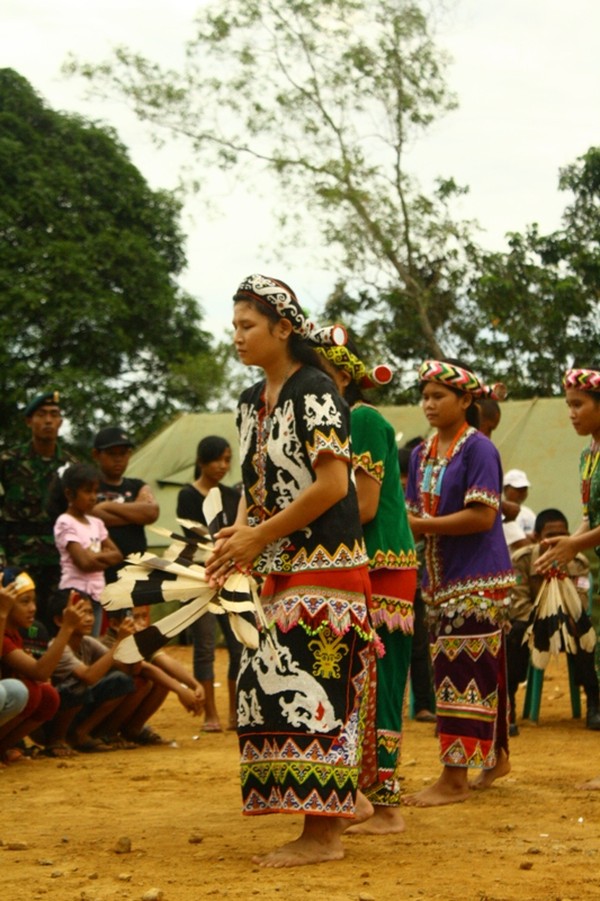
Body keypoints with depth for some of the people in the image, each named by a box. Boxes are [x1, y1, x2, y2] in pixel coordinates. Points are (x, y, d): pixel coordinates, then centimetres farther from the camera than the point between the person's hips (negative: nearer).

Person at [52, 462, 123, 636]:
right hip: (76, 592, -7)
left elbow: (117, 555, 10)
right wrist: (104, 556, 1)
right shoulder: (66, 523, -8)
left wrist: (95, 556, -6)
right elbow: (84, 562, -16)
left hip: (96, 593, 7)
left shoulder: (96, 523, 14)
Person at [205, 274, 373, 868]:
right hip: (281, 571, 9)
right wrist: (238, 537, -2)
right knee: (267, 683, 8)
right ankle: (332, 811, 15)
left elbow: (333, 485, -18)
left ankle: (322, 835, -6)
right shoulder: (252, 403, 15)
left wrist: (260, 536, -16)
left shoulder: (314, 392, -11)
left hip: (324, 564, -9)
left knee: (308, 687, -10)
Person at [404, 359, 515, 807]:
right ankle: (496, 756, 27)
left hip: (478, 579, -7)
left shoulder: (478, 448, -10)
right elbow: (415, 516, 12)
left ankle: (455, 778, -8)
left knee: (461, 668, -9)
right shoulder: (422, 454, 12)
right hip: (443, 577, 7)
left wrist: (423, 524, -19)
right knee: (481, 669, 15)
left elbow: (482, 517, -19)